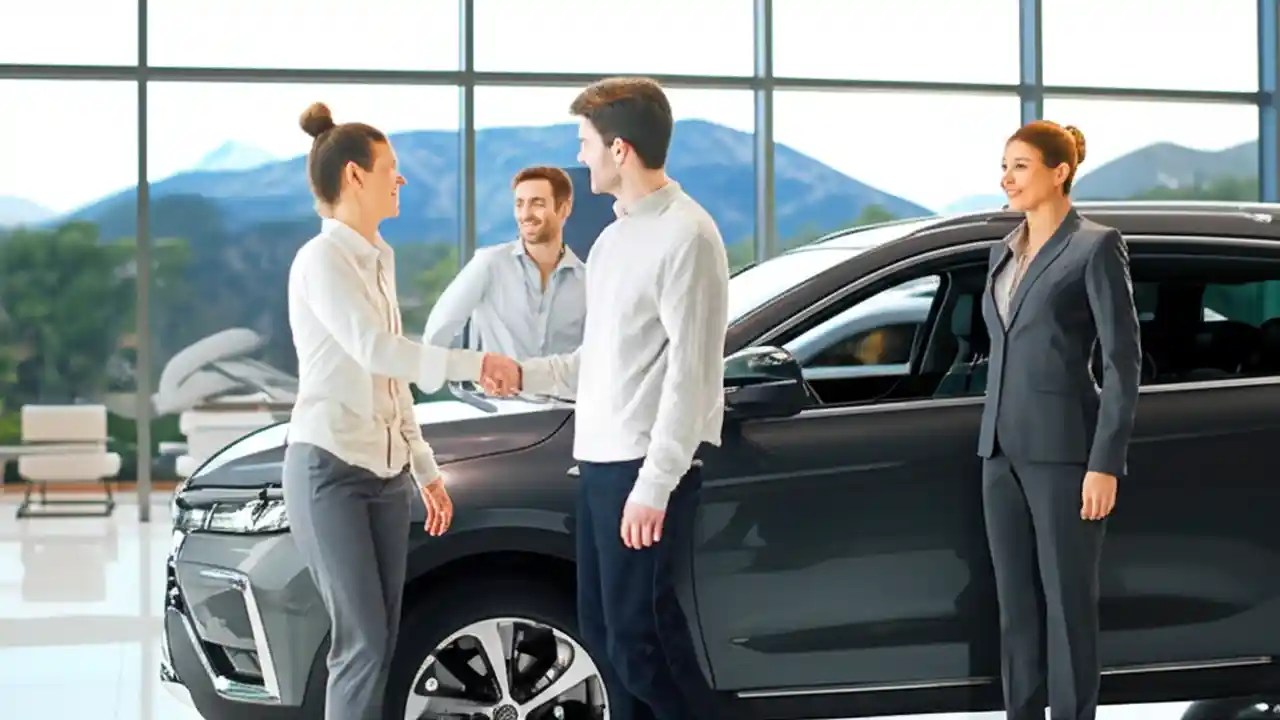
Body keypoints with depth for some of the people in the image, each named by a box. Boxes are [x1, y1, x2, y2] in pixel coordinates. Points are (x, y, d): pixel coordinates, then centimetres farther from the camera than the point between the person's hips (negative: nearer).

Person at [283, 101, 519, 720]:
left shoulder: (378, 259, 15)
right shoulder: (322, 260, -11)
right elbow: (373, 350, -25)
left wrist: (426, 468, 19)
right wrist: (473, 364, -26)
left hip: (386, 471, 8)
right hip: (330, 468, -8)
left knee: (378, 643, 4)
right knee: (363, 643, -12)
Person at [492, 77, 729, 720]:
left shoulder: (685, 235, -11)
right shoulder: (614, 237, 17)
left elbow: (689, 371, -16)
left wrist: (654, 483, -20)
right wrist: (526, 375, 12)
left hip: (644, 470, -9)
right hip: (598, 464, 9)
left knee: (639, 641, -9)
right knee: (603, 635, 12)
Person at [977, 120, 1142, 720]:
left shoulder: (1096, 247, -8)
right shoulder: (1006, 252, 14)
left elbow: (1123, 361, -11)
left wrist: (1106, 464, -16)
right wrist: (992, 445, 17)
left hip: (1063, 449, -7)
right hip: (1003, 448, 7)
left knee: (1067, 603, -1)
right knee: (1016, 604, 10)